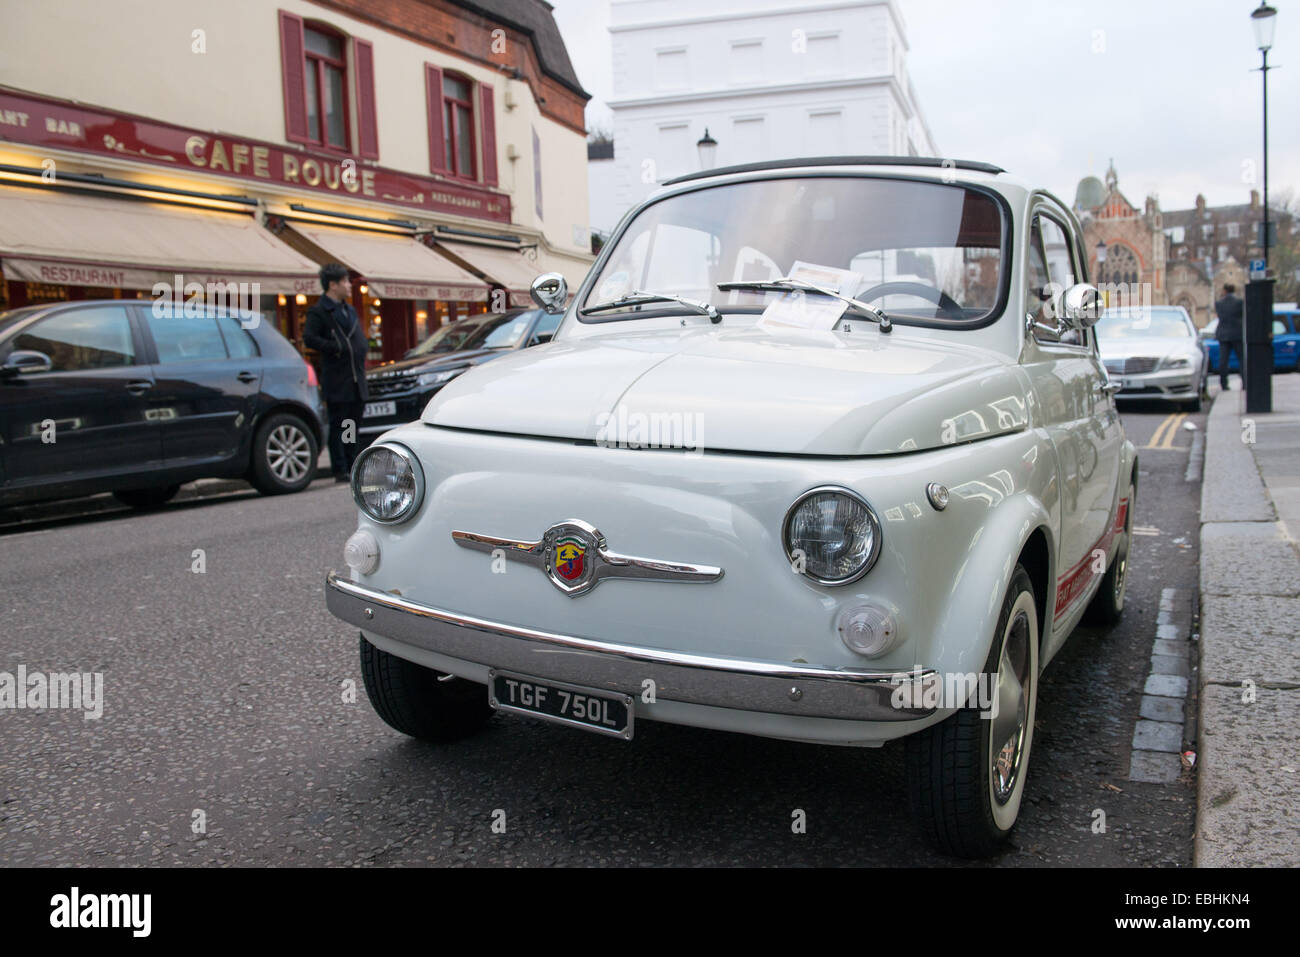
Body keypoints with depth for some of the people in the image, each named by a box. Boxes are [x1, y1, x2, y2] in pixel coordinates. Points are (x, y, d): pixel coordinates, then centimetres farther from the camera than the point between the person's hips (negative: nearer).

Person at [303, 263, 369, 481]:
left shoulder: (350, 310, 20)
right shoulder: (318, 311, -5)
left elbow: (360, 338, 27)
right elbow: (309, 338, -15)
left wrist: (359, 354, 8)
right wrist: (336, 348, -16)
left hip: (357, 380, 8)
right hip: (337, 381, -8)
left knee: (354, 425, 10)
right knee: (338, 426, -5)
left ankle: (352, 468, 17)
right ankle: (341, 470, -2)